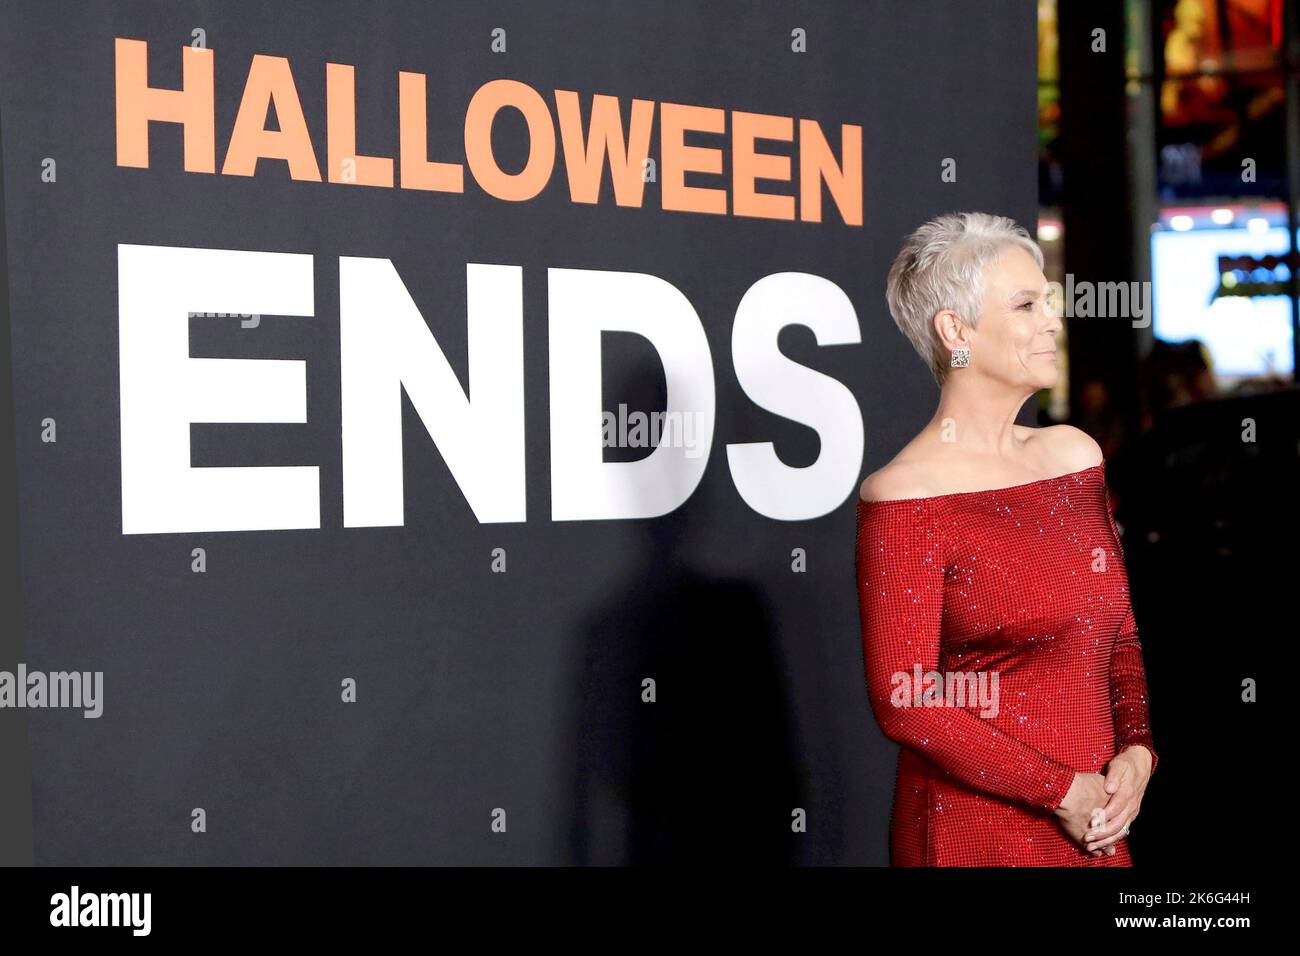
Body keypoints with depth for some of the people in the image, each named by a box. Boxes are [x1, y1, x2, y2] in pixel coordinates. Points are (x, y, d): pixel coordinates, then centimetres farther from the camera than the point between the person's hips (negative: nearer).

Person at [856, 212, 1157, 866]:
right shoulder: (906, 497, -14)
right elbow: (904, 705, -17)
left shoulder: (1075, 454, 6)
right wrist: (1061, 789, -13)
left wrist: (1136, 751, -4)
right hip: (973, 832, -6)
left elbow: (1121, 632, 12)